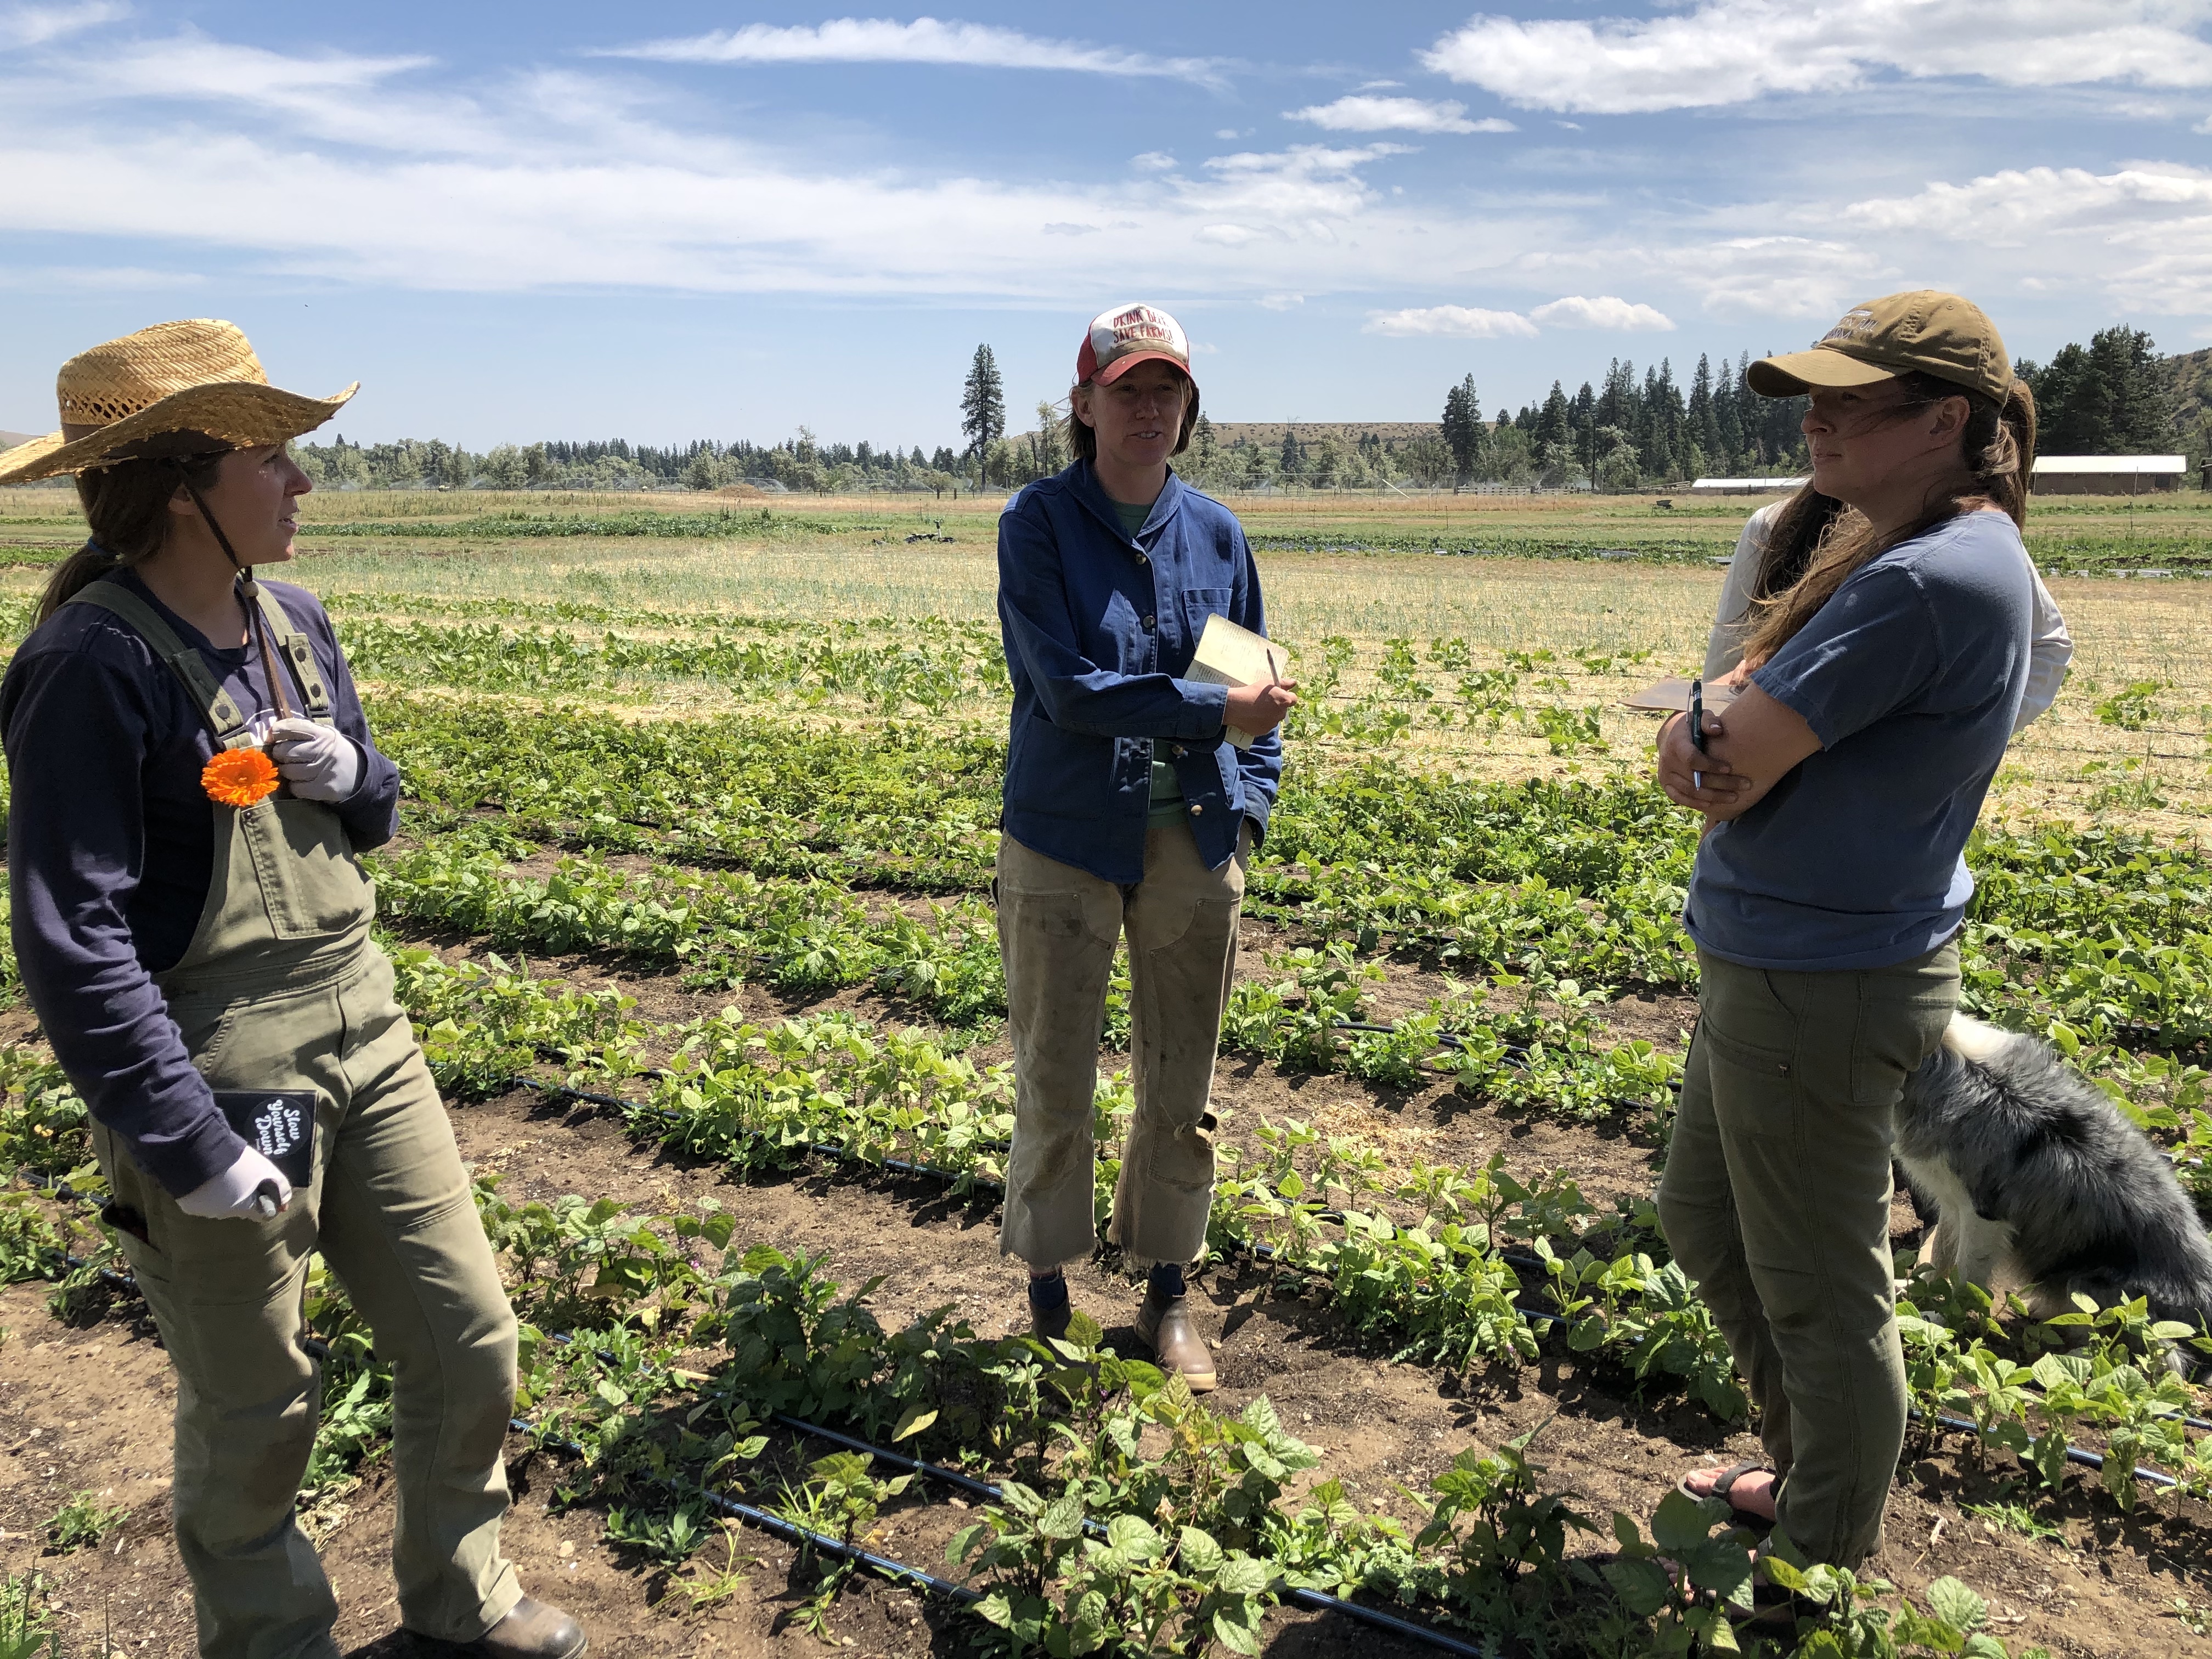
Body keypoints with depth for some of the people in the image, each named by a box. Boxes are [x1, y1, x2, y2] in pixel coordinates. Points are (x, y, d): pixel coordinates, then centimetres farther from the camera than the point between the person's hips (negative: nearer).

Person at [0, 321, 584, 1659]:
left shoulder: (294, 620, 6)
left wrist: (351, 774, -6)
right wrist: (187, 1147, -19)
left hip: (363, 1040, 7)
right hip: (221, 1083, -7)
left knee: (470, 1343, 15)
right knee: (256, 1413, 12)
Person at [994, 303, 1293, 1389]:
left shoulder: (1216, 533, 5)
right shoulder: (1039, 523, -7)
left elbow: (1258, 692, 12)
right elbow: (1071, 689, -18)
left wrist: (1249, 810, 1)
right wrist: (1212, 709, -17)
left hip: (1192, 845, 4)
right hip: (1066, 847, -3)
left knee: (1181, 1088, 13)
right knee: (1054, 1085, 8)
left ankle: (1167, 1297, 31)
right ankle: (1048, 1295, 29)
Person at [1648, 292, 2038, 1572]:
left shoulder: (1925, 580, -24)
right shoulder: (1966, 556, 10)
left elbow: (1719, 767, -23)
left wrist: (1722, 730, -3)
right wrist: (1760, 733, -10)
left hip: (1820, 986, -10)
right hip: (1780, 961, 10)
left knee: (1819, 1291, 8)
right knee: (1703, 1220, 25)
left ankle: (1827, 1573, 29)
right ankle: (1813, 1470, 44)